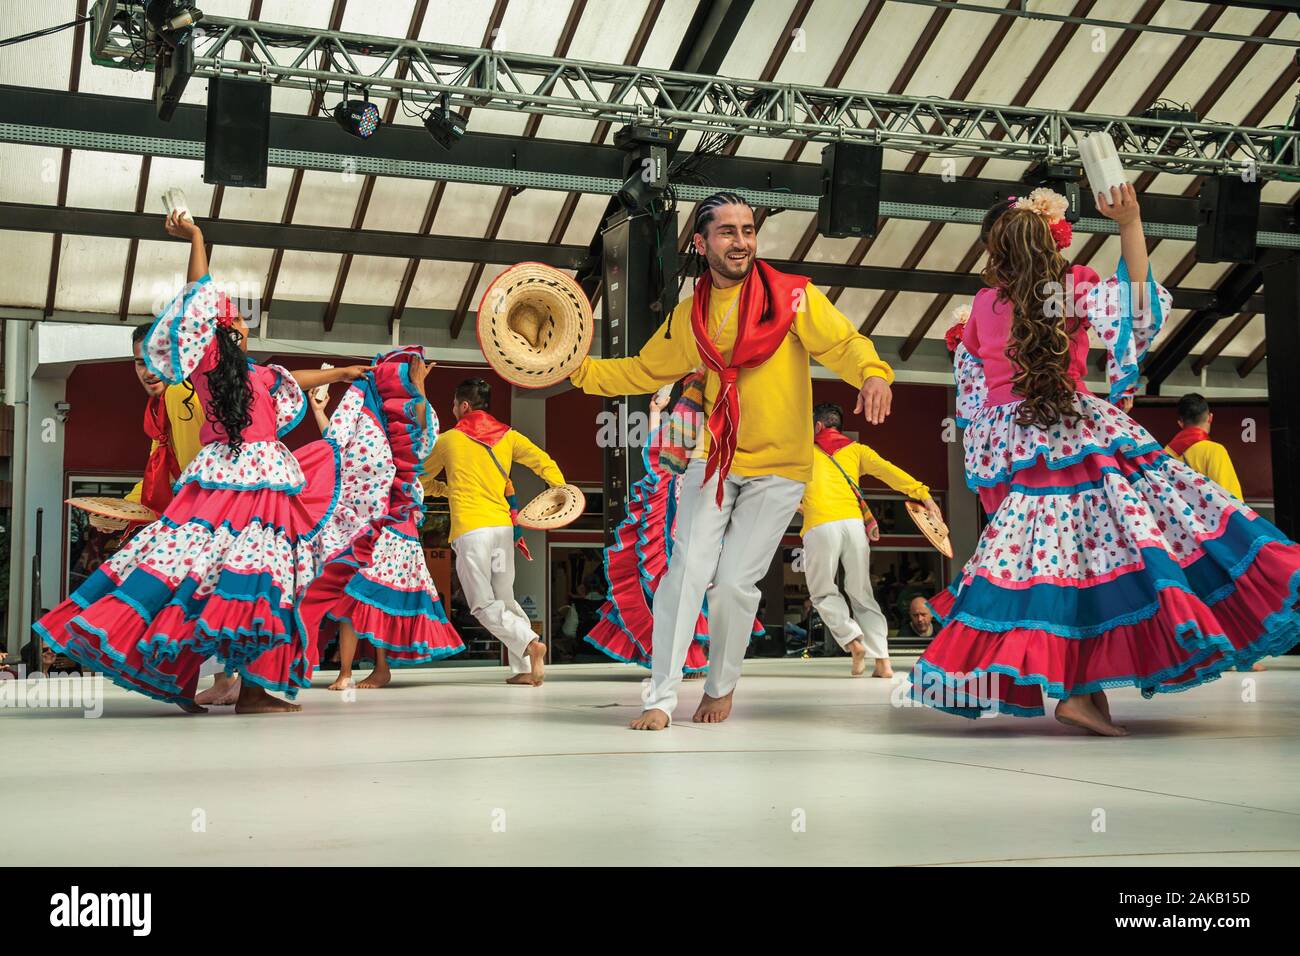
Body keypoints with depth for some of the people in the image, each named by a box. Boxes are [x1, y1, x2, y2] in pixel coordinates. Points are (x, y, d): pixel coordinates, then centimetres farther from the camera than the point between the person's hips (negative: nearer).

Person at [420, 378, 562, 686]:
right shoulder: (507, 436, 12)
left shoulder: (448, 440, 5)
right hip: (503, 525, 4)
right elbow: (545, 463, 6)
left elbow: (422, 482, 17)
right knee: (505, 599, 14)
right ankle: (524, 669, 3)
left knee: (484, 606, -2)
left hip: (470, 530, -4)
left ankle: (530, 642, -26)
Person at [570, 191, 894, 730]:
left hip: (779, 468, -3)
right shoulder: (689, 316, 5)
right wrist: (578, 369, 4)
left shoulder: (792, 296, -7)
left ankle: (721, 688, 23)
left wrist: (873, 373, -37)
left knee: (736, 583, -2)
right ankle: (660, 697, 0)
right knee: (688, 571, -8)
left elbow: (842, 343, -16)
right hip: (714, 460, 3)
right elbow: (643, 371, 15)